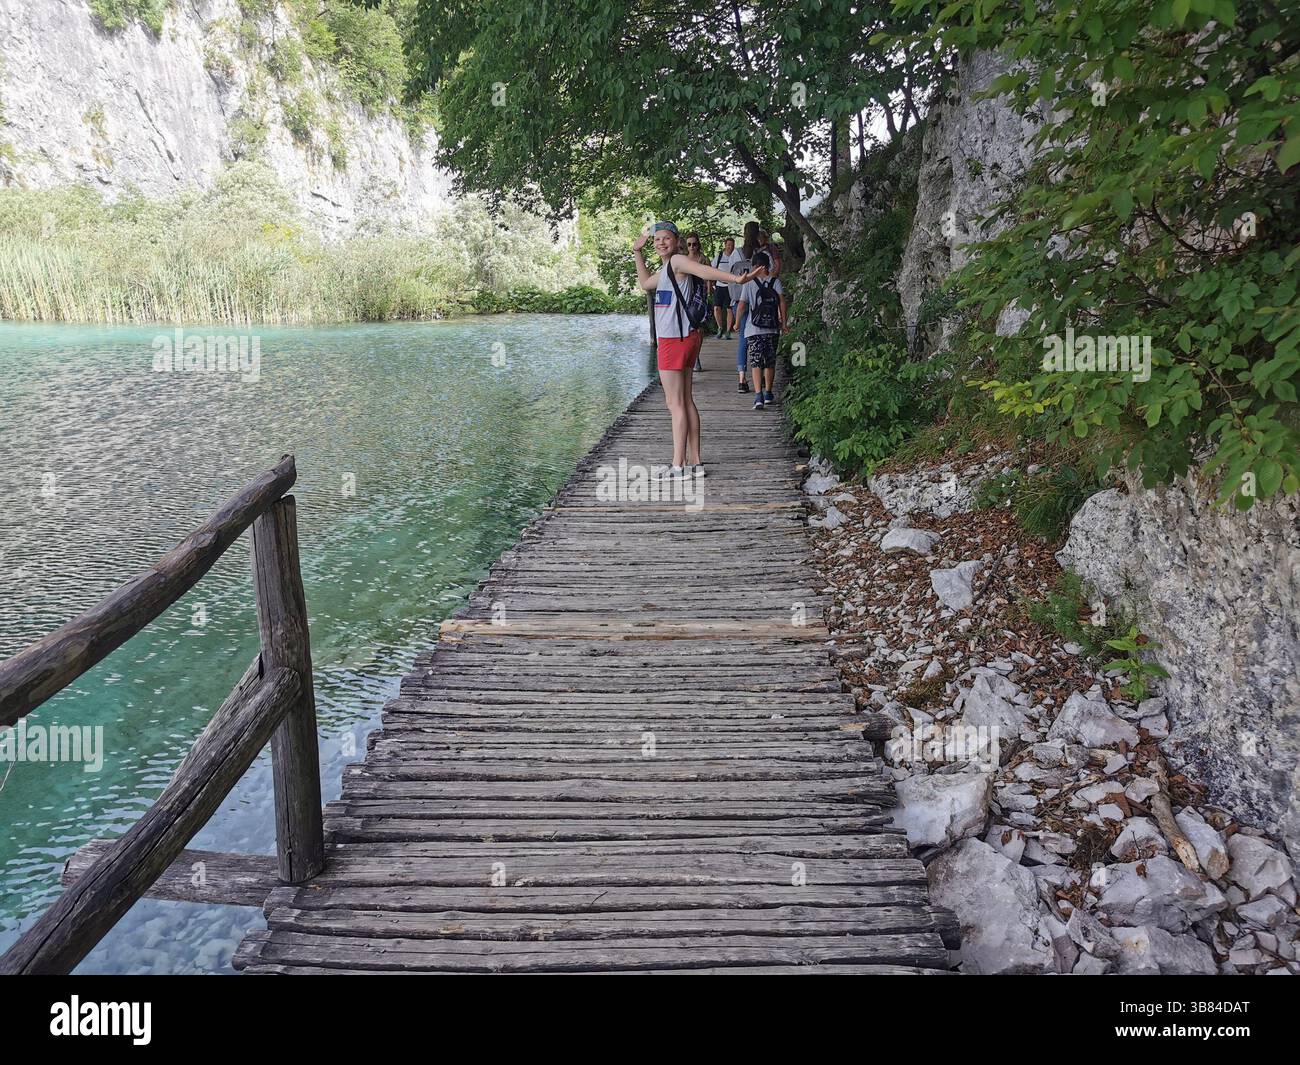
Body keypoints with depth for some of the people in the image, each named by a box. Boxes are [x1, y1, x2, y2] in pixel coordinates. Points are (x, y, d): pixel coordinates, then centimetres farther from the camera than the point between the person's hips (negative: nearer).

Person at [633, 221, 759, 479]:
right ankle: (695, 463, 14)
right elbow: (645, 283, 39)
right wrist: (637, 252, 37)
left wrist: (736, 279, -41)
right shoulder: (666, 269, 20)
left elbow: (705, 271, -26)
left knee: (675, 403, -8)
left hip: (675, 340, -10)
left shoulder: (677, 260, -9)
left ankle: (678, 466, -6)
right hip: (682, 339, 10)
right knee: (686, 401, 11)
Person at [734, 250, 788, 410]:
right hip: (772, 329, 2)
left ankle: (758, 396, -18)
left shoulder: (749, 283, -2)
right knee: (770, 362, 15)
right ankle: (768, 394, 24)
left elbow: (741, 306, -3)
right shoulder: (775, 282, 2)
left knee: (756, 362, -4)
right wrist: (783, 323, 0)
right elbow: (782, 302, -6)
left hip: (753, 330, -2)